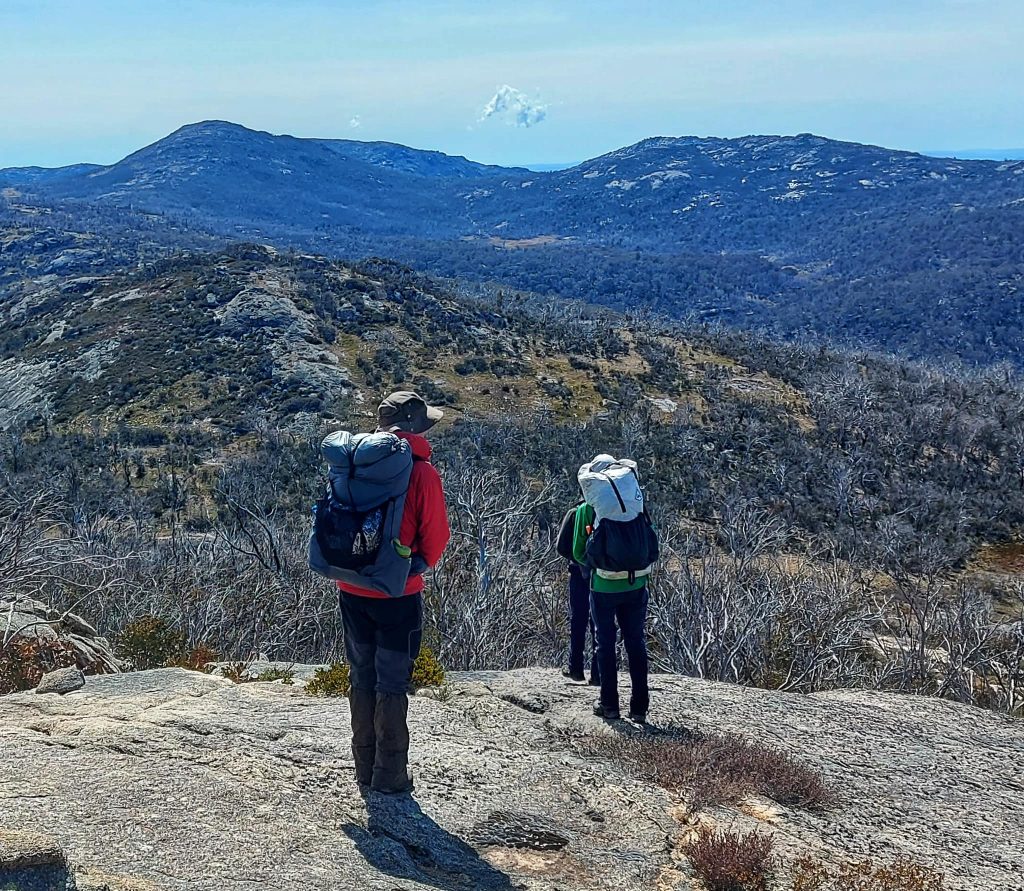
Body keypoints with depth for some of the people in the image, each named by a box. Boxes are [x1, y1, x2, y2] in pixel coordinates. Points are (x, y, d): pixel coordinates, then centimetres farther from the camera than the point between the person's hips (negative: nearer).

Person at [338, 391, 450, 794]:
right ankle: (390, 774, 11)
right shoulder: (423, 473, -12)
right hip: (398, 593, -4)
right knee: (392, 683, 5)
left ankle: (365, 767, 23)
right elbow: (436, 534, -9)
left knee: (361, 677, 15)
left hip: (353, 590, 4)